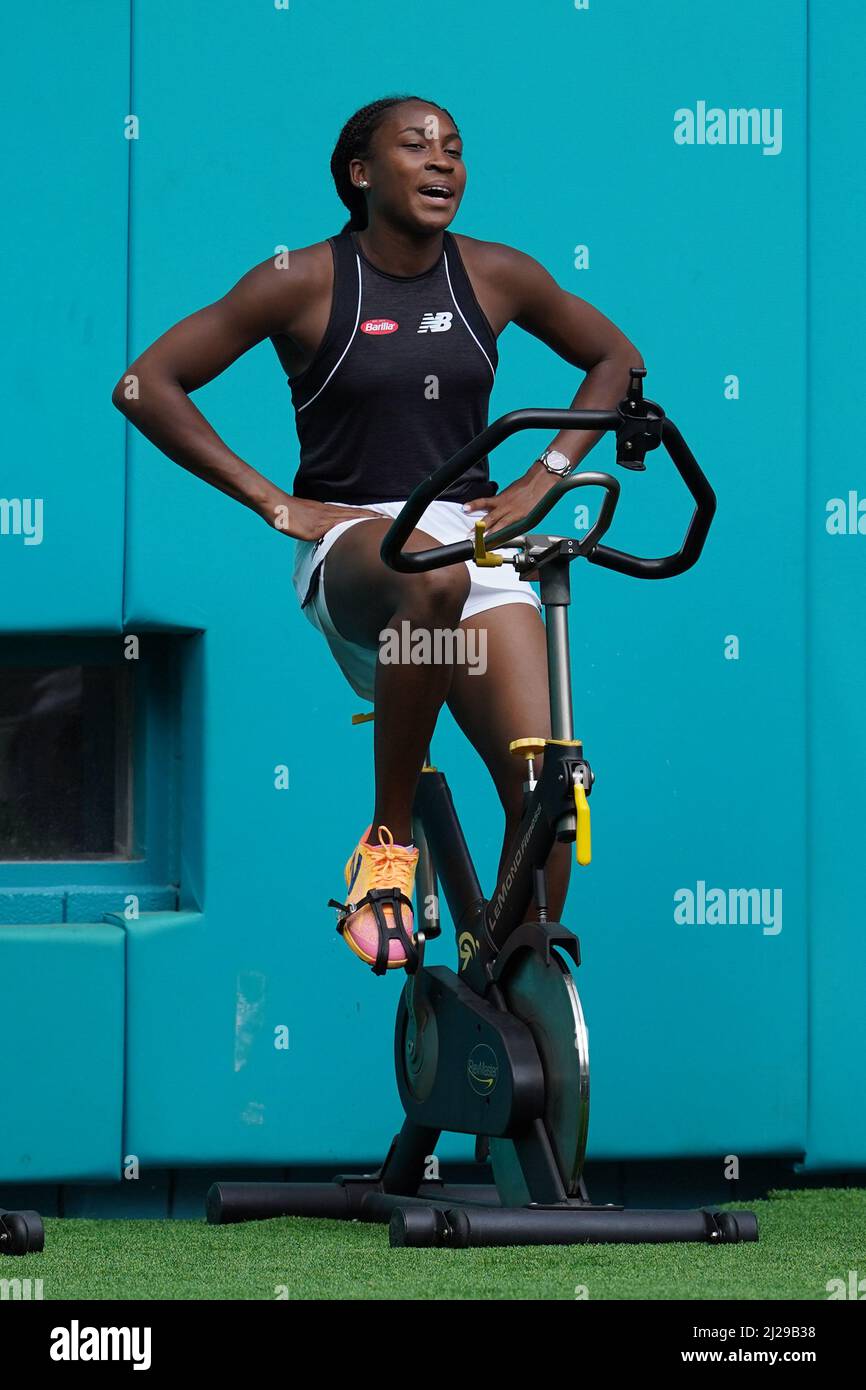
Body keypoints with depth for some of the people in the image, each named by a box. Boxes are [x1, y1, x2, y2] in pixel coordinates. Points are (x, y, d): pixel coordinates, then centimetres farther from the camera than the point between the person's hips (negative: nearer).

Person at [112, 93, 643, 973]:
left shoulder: (496, 276, 7)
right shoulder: (305, 282, -3)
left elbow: (615, 358, 23)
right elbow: (145, 385, -2)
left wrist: (543, 478, 9)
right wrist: (274, 504, -6)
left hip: (475, 536, 4)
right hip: (352, 543, -4)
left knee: (544, 785, -17)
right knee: (436, 578, -42)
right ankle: (387, 844, -28)